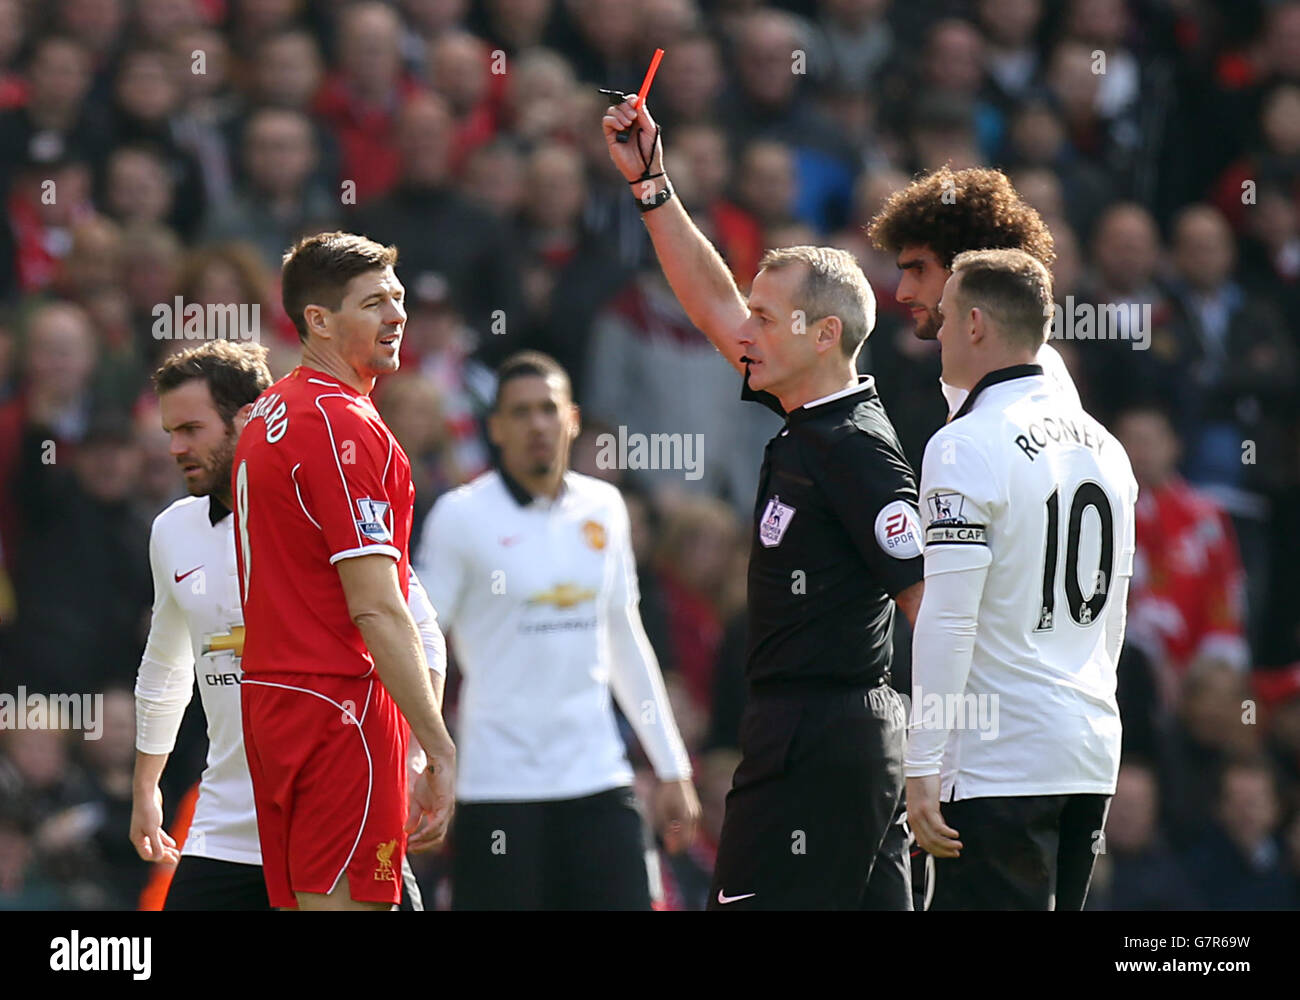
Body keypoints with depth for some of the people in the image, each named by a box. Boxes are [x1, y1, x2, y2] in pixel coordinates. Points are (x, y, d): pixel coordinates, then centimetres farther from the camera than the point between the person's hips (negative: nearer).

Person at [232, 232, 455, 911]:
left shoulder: (271, 412, 16)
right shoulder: (344, 427, -15)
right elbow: (375, 610, -19)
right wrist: (440, 749, -18)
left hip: (272, 695, 10)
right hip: (341, 703, -10)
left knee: (302, 901, 11)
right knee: (344, 902, -10)